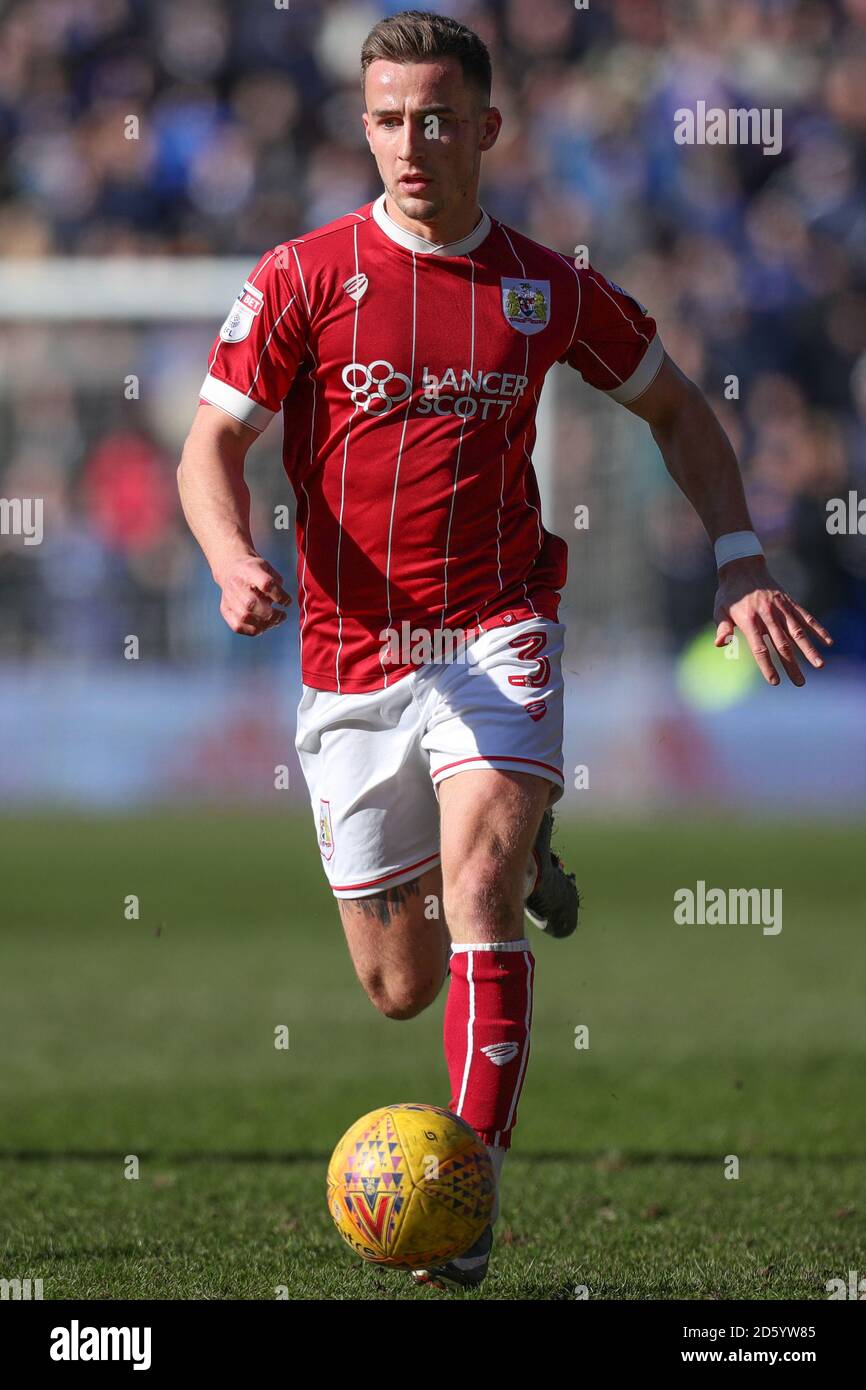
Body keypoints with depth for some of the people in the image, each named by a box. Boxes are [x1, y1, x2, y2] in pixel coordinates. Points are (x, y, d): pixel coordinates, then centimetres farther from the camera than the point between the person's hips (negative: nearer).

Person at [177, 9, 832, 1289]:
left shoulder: (548, 290, 3)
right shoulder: (305, 275, -3)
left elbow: (676, 408, 17)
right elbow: (213, 442, -5)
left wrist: (740, 561, 5)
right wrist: (233, 559, -26)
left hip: (496, 638, -1)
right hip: (350, 652, 1)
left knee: (477, 880, -25)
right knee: (398, 985, 7)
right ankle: (521, 855, 43)